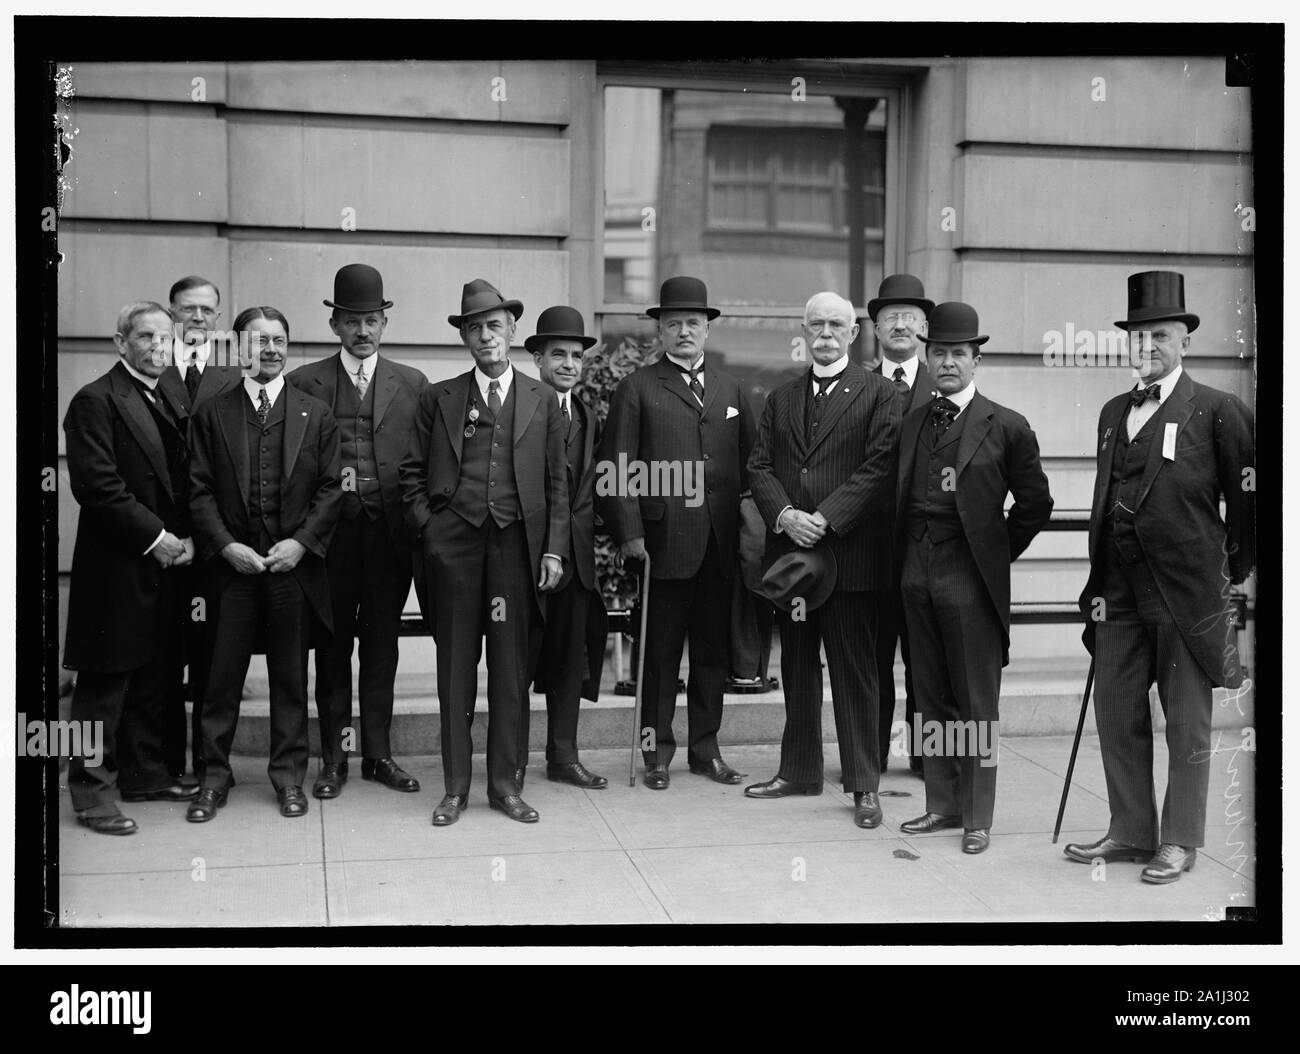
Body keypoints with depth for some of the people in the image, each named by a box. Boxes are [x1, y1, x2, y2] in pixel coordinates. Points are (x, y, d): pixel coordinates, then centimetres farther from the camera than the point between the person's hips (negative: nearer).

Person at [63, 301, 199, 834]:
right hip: (117, 568, -8)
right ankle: (92, 789, 7)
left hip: (164, 561, 8)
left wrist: (185, 537, 1)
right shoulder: (96, 401, -9)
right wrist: (154, 537, -17)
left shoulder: (170, 406, 16)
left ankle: (145, 774, 25)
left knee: (154, 680, 14)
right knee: (105, 683, -1)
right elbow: (97, 485, -17)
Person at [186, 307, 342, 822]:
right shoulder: (212, 413, 7)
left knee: (291, 677, 7)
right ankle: (214, 778, 13)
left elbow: (331, 488, 4)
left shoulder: (316, 415, 8)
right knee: (221, 676, 3)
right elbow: (199, 490, 2)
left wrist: (302, 542, -9)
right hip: (231, 564, 0)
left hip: (295, 563, 1)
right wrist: (225, 545, -10)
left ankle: (289, 775, 18)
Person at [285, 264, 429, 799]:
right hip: (330, 532, -1)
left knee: (382, 645, 8)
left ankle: (378, 753, 18)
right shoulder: (304, 383, 3)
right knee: (333, 647, 6)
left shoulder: (412, 384, 8)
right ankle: (333, 757, 15)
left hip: (391, 533, 1)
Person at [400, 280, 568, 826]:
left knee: (512, 670, 4)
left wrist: (554, 550, 1)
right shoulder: (439, 398, 9)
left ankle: (507, 784, 15)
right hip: (455, 543, 0)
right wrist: (429, 528, -1)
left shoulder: (542, 400, 10)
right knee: (455, 669, 4)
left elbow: (556, 484, 9)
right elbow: (413, 474, 10)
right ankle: (455, 788, 12)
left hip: (518, 544, 0)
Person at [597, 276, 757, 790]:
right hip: (663, 544, -4)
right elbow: (615, 470, -3)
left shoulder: (732, 391, 16)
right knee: (660, 653, 3)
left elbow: (751, 465, 14)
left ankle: (705, 748, 20)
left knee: (713, 651, 10)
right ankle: (657, 752, 12)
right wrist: (628, 533, -11)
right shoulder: (636, 389, 3)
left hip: (720, 548, 4)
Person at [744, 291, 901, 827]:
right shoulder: (781, 398, 15)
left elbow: (879, 468, -9)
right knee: (797, 667, 13)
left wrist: (825, 519, -16)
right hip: (790, 551, 5)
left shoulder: (879, 394, 0)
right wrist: (784, 514, -10)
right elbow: (759, 466, 8)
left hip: (849, 552, -5)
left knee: (854, 670, -1)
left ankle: (864, 784, 6)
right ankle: (798, 770, 24)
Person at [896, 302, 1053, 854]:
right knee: (932, 699, 12)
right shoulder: (912, 422, 10)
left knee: (976, 703, 1)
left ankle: (977, 817, 10)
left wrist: (996, 554, 2)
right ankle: (942, 804, 23)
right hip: (917, 574, 5)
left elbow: (1035, 502, 1)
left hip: (970, 579, -5)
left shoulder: (1006, 427, -4)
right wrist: (906, 560, 9)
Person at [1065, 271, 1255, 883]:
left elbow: (1245, 496, -1)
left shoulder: (1218, 412, -5)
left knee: (1187, 725, 5)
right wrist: (1098, 586, 13)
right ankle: (1130, 832, 22)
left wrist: (1237, 571, 5)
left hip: (1187, 594, -6)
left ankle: (1180, 841, 16)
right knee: (1116, 717, 9)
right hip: (1120, 595, 6)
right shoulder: (1113, 413, 13)